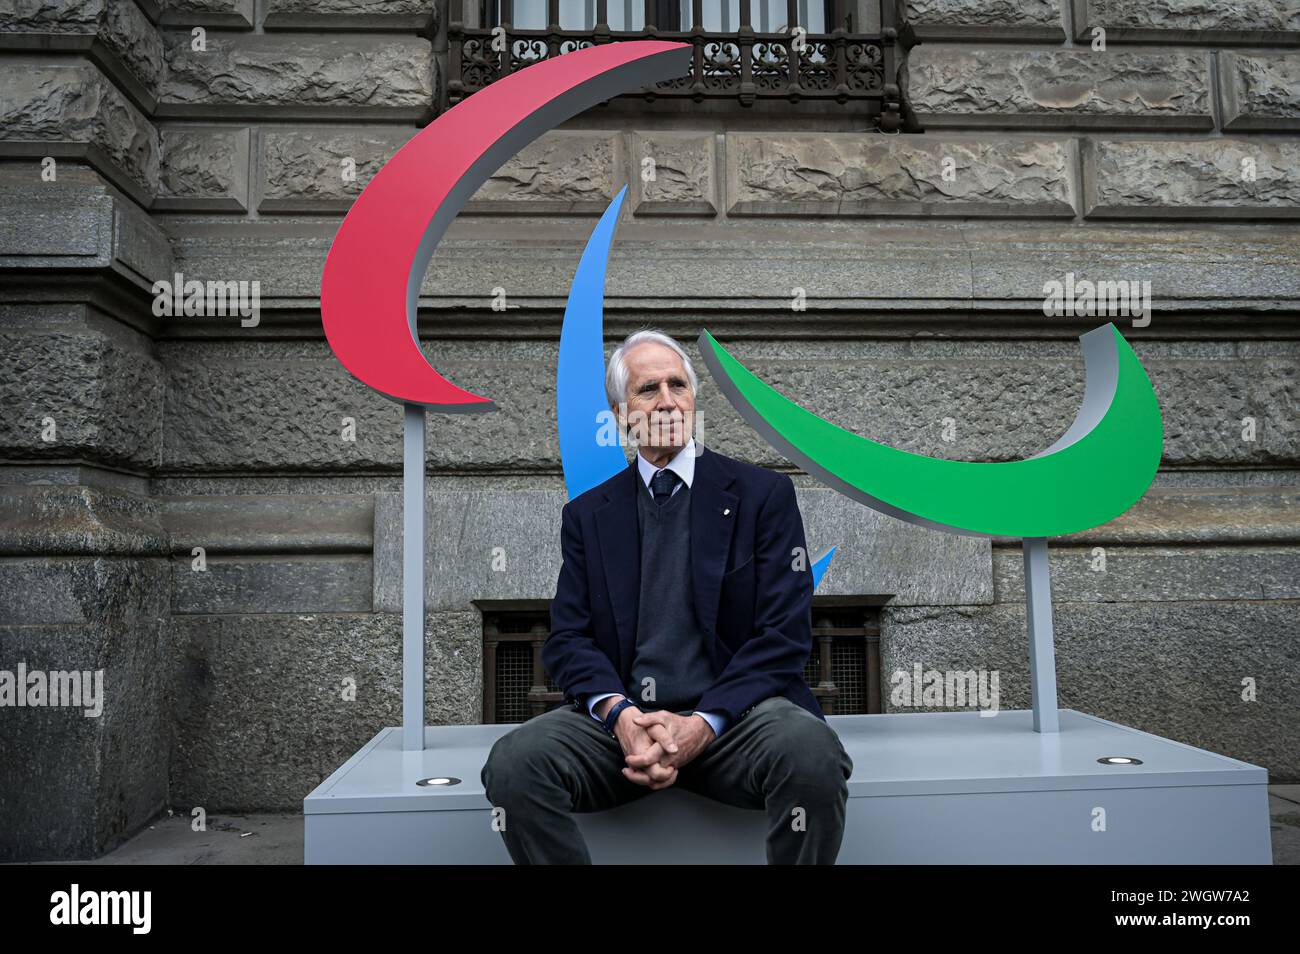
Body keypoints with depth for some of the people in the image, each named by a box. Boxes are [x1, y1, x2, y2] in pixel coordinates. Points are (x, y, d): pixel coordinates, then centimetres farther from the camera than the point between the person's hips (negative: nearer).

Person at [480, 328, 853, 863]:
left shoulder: (763, 493, 5)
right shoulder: (586, 514, 13)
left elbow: (785, 633, -2)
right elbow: (568, 638, 6)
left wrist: (704, 723, -16)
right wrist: (619, 713, -15)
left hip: (732, 711, -1)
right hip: (622, 715, 2)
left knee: (811, 754, -33)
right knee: (513, 763, -26)